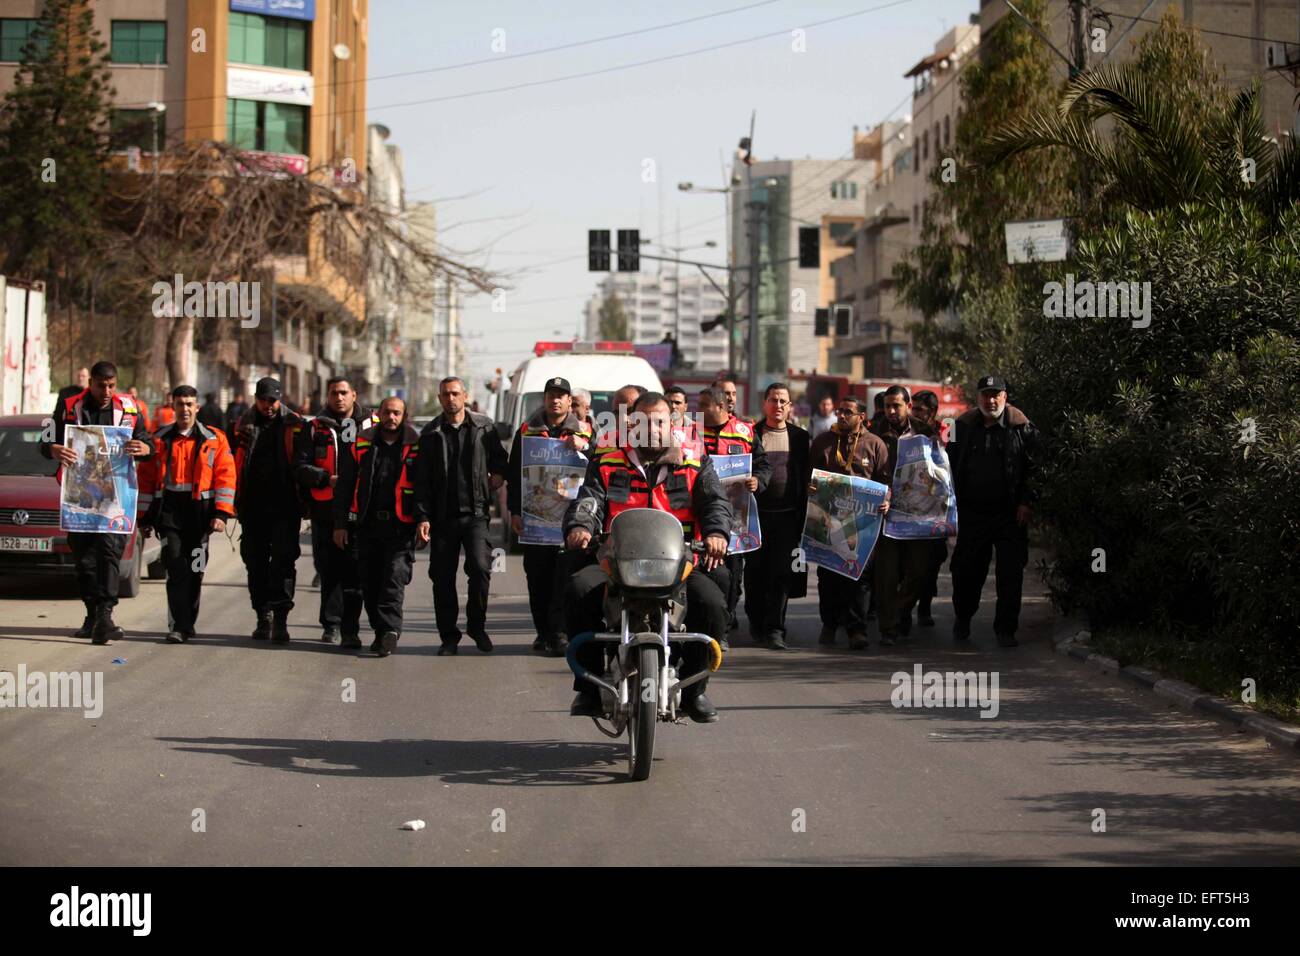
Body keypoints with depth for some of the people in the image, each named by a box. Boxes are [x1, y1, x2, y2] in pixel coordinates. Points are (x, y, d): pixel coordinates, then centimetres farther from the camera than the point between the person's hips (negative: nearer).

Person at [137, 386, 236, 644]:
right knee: (176, 569, -10)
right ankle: (179, 627, -12)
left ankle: (186, 624, 19)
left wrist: (221, 513, -8)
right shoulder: (159, 440, 7)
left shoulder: (214, 440, 4)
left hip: (199, 513, 0)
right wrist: (144, 517, 8)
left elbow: (225, 477, 0)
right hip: (169, 513, 0)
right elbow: (146, 479, 11)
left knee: (194, 571, 7)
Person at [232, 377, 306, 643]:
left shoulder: (294, 425, 1)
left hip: (285, 505, -3)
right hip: (254, 506, 4)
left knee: (283, 559, -10)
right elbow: (235, 464, 13)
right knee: (256, 562, 9)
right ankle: (263, 616, 19)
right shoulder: (245, 424, 10)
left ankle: (280, 617, -12)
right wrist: (238, 502, 7)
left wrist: (303, 502, -3)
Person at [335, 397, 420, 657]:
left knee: (395, 578, -13)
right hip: (367, 525, 3)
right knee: (369, 583, 7)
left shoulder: (416, 446, 1)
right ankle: (381, 632, 17)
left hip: (400, 526, -3)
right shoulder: (360, 445, 8)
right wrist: (340, 524, 5)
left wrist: (424, 518, -9)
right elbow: (344, 486, 9)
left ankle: (389, 631, -16)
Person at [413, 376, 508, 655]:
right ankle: (449, 636, 13)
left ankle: (477, 625, 5)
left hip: (475, 512, -1)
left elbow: (499, 458, 21)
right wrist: (422, 516, -3)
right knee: (442, 577, 2)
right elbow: (422, 480, 5)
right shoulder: (431, 434, 6)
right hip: (443, 516, 1)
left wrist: (498, 473, -1)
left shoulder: (484, 427, 6)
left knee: (480, 568, -15)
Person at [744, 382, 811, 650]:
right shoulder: (750, 435, 5)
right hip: (757, 514, 0)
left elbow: (806, 477, 10)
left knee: (782, 572, -5)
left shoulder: (799, 437, 10)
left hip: (787, 515, 1)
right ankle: (756, 623, 20)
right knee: (755, 570, 5)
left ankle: (774, 628, -5)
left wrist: (803, 514, 1)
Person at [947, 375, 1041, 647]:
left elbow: (1034, 468, -1)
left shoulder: (1022, 428, -3)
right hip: (972, 512, 2)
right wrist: (952, 501, 6)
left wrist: (1027, 502, -8)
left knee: (1011, 573, -1)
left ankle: (1006, 629, 10)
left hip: (1010, 514, -2)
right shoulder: (963, 426, 5)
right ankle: (962, 619, 31)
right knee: (966, 570, 8)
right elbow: (950, 465, 12)